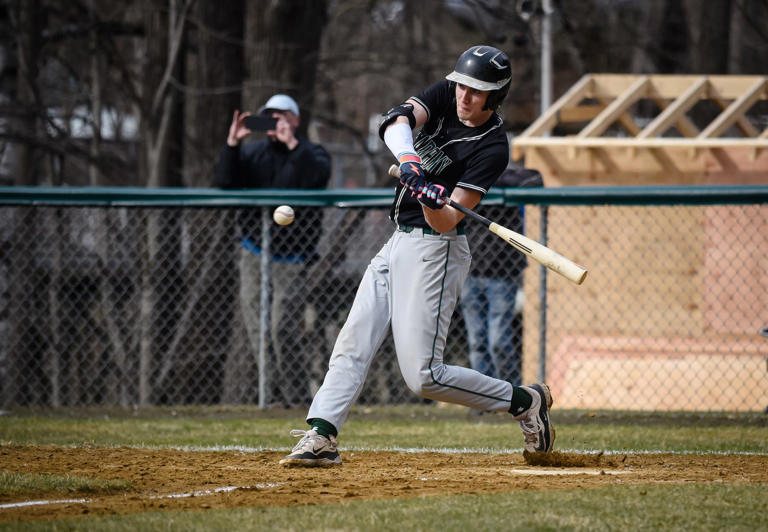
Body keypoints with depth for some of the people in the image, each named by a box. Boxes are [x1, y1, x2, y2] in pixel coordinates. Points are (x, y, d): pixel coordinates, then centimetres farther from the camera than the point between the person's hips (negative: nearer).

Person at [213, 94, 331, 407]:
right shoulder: (251, 152, 11)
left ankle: (298, 399, -7)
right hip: (253, 252, 5)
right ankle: (278, 392, 12)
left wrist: (292, 144, -27)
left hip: (291, 255, -5)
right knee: (258, 331, 4)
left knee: (283, 330, -14)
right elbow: (223, 182, -4)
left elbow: (317, 177, -22)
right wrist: (232, 144, -15)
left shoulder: (312, 154, 1)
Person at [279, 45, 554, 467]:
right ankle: (320, 437, -3)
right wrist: (408, 160, -37)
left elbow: (447, 222, -20)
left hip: (434, 249, -7)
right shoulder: (445, 95, 2)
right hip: (397, 243, 7)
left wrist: (434, 205, -42)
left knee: (423, 376, -9)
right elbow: (399, 117, -19)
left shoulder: (492, 148, -16)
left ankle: (523, 401, 5)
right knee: (352, 344, 0)